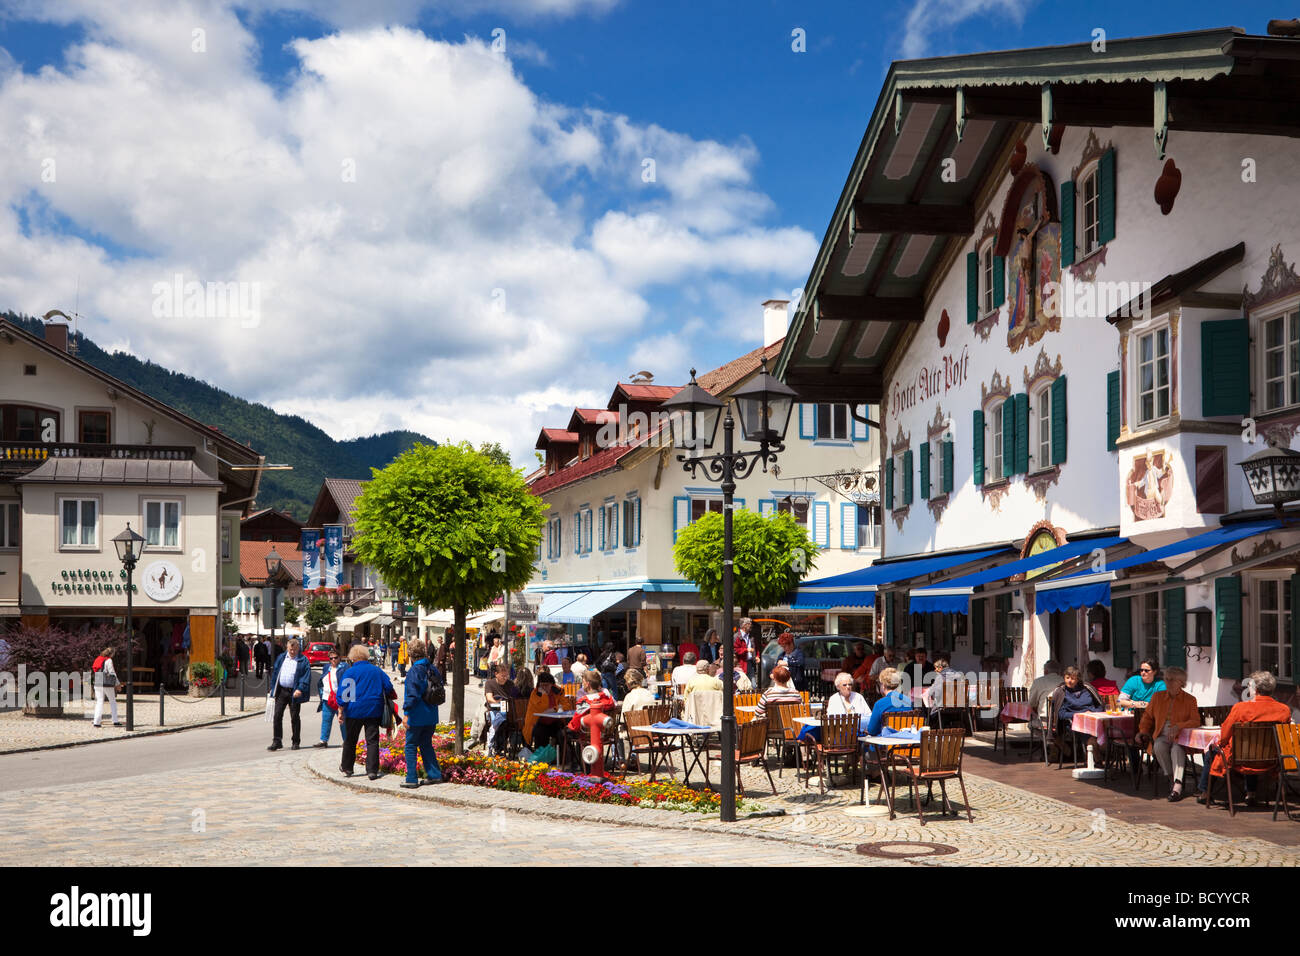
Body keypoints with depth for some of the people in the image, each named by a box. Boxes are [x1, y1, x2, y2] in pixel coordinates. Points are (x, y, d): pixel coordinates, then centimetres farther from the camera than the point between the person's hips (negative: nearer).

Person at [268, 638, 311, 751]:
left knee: (295, 718, 4)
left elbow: (306, 676, -8)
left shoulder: (303, 661, -1)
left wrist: (300, 689, -19)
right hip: (281, 692, 3)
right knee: (277, 716, -2)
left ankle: (296, 742, 15)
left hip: (294, 692, -3)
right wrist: (274, 689, 8)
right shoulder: (281, 658, 11)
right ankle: (276, 741, 3)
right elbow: (275, 672, 14)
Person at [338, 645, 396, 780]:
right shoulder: (377, 670, 4)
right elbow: (389, 687, 6)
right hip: (374, 711, 2)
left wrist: (341, 710, -2)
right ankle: (372, 770, -3)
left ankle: (346, 768, 25)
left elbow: (343, 693, -8)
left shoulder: (350, 672, -6)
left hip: (354, 711, -2)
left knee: (350, 741, 13)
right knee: (372, 741, 4)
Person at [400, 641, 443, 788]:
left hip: (417, 716, -7)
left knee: (411, 746, 2)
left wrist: (406, 712, -16)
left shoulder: (415, 670, -16)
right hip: (431, 715, 7)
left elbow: (412, 693, -20)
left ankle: (411, 779, 1)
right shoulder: (432, 669, 5)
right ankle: (434, 775, 17)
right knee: (426, 744, 18)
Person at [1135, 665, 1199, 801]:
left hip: (1180, 738, -3)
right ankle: (1172, 779, -23)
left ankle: (1177, 786, -44)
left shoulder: (1189, 700, 6)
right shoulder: (1157, 696, 15)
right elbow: (1147, 716, 24)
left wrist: (1178, 726, -23)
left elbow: (1196, 721, -6)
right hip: (1161, 737, 3)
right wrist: (1143, 731, 6)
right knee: (1159, 746, -34)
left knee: (1176, 749, -37)